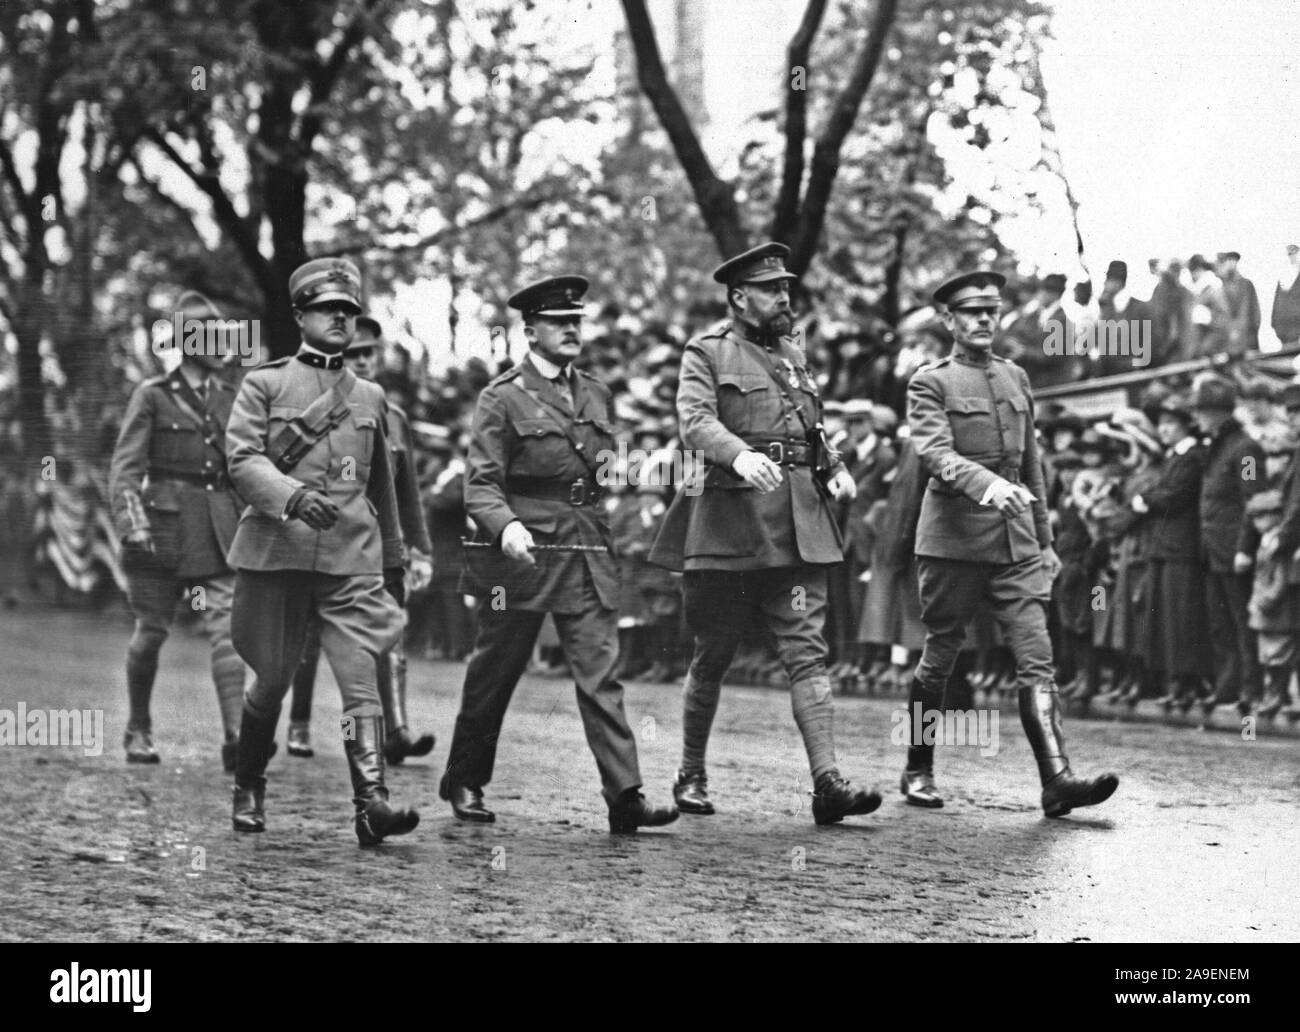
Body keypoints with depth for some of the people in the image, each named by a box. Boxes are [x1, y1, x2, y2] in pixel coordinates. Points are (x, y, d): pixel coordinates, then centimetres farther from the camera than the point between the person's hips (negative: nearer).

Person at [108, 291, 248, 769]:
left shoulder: (228, 399, 12)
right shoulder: (152, 396, -1)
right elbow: (125, 465, -6)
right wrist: (131, 521, -18)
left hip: (218, 532, 3)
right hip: (163, 527, -3)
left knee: (226, 628, -10)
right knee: (152, 631, 5)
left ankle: (236, 737, -18)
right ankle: (138, 729, 23)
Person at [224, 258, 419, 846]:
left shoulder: (370, 398, 15)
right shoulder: (264, 384, 5)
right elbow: (241, 458, -8)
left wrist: (394, 562, 25)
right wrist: (293, 496, -25)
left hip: (352, 560, 2)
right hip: (275, 552, -2)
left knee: (360, 677, -13)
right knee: (272, 681, 7)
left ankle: (371, 802, -22)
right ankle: (248, 788, 29)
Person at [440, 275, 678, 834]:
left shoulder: (597, 395, 13)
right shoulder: (503, 398, -5)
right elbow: (480, 483, -11)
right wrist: (507, 527, -28)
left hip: (588, 557, 4)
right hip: (523, 553, -4)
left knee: (600, 674, -5)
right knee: (494, 673, 8)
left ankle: (625, 796, -12)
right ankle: (464, 783, 25)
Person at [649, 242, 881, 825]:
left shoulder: (794, 356, 19)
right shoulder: (708, 354, 0)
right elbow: (695, 422, -17)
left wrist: (834, 469, 11)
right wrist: (741, 455, -36)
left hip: (800, 527, 4)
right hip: (728, 522, -4)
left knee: (807, 651, -6)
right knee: (712, 657, 6)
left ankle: (827, 782, -15)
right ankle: (691, 777, 21)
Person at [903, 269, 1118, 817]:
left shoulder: (1016, 378, 16)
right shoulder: (930, 383, -2)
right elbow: (935, 452, -18)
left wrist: (1044, 540, 21)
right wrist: (986, 484, -36)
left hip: (1015, 541, 5)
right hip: (953, 538, -5)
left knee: (1036, 659, -8)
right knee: (938, 660, 4)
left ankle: (1057, 781, -17)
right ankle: (918, 772, 21)